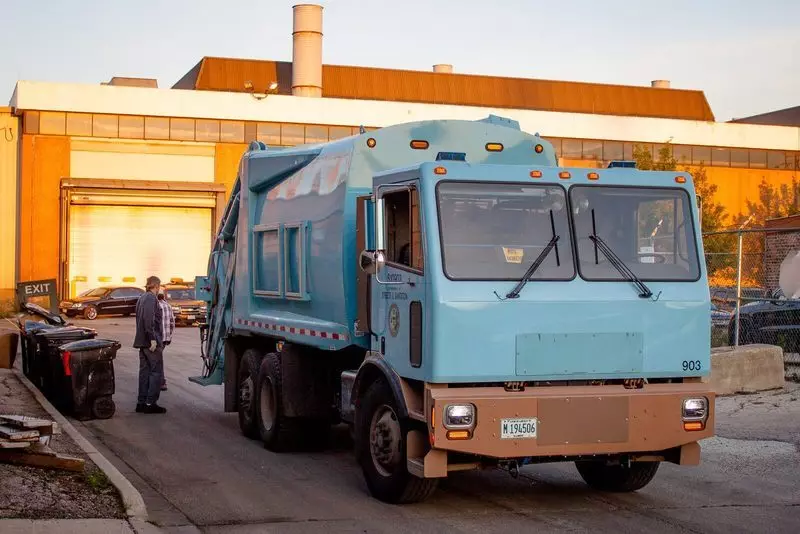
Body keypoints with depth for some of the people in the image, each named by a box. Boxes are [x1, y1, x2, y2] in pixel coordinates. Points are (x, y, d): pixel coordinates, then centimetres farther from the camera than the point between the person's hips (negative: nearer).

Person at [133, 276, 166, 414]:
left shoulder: (141, 298, 17)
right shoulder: (151, 298, -13)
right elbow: (149, 319, -22)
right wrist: (153, 339, -23)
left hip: (142, 341, 10)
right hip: (151, 341, -10)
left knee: (144, 371, 12)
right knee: (156, 371, -5)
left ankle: (141, 402, 14)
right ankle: (150, 403, -7)